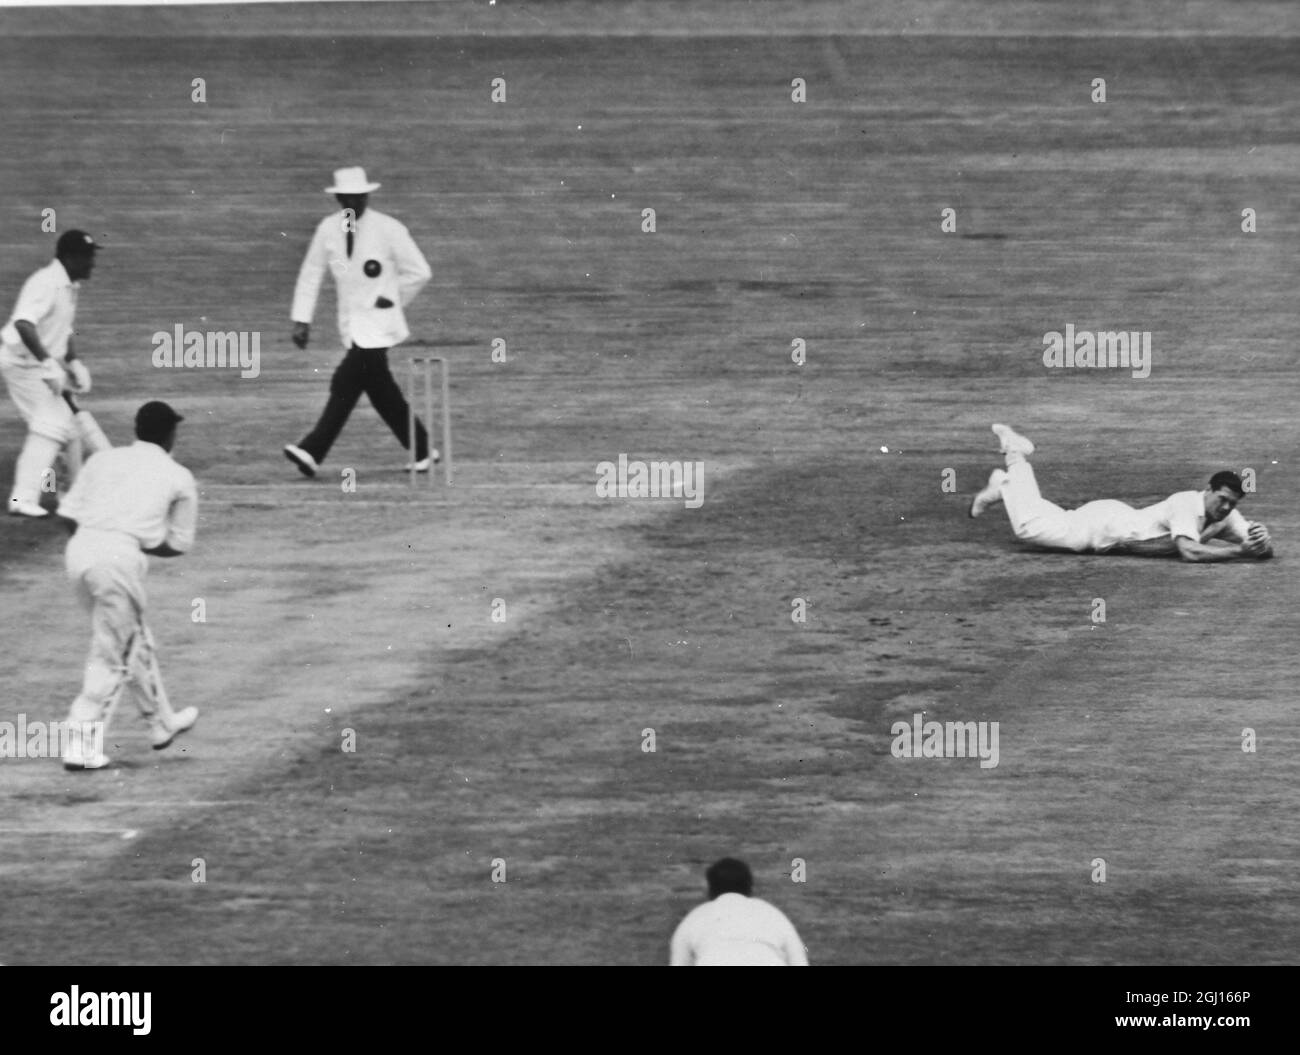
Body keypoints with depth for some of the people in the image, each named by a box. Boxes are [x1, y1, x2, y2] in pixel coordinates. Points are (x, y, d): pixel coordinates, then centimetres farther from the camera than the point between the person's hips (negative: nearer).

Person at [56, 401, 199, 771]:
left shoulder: (102, 459, 19)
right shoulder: (179, 477, 12)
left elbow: (69, 515, 11)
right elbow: (178, 545, 12)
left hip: (79, 548, 5)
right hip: (120, 556, -5)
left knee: (133, 638, 23)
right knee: (112, 655, 4)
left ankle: (161, 722, 37)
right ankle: (80, 745, -3)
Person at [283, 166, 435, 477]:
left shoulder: (389, 230, -7)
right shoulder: (328, 229, 5)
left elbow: (419, 272, 0)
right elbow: (310, 274, 9)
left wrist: (391, 301, 0)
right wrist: (301, 319, 3)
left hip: (378, 322, -5)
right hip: (350, 324, 5)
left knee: (346, 382, -16)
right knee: (379, 388, 7)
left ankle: (313, 451, -19)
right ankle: (422, 451, 18)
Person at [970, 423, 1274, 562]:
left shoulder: (1225, 515, -15)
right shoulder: (1187, 505, -37)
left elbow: (1265, 551, -17)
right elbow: (1190, 552, -50)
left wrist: (1261, 540, -41)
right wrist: (1241, 551, -53)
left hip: (1124, 520, 7)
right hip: (1105, 525, -7)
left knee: (1059, 522, 28)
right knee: (1028, 526, 1)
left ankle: (1005, 485, 48)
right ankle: (1016, 458, 25)